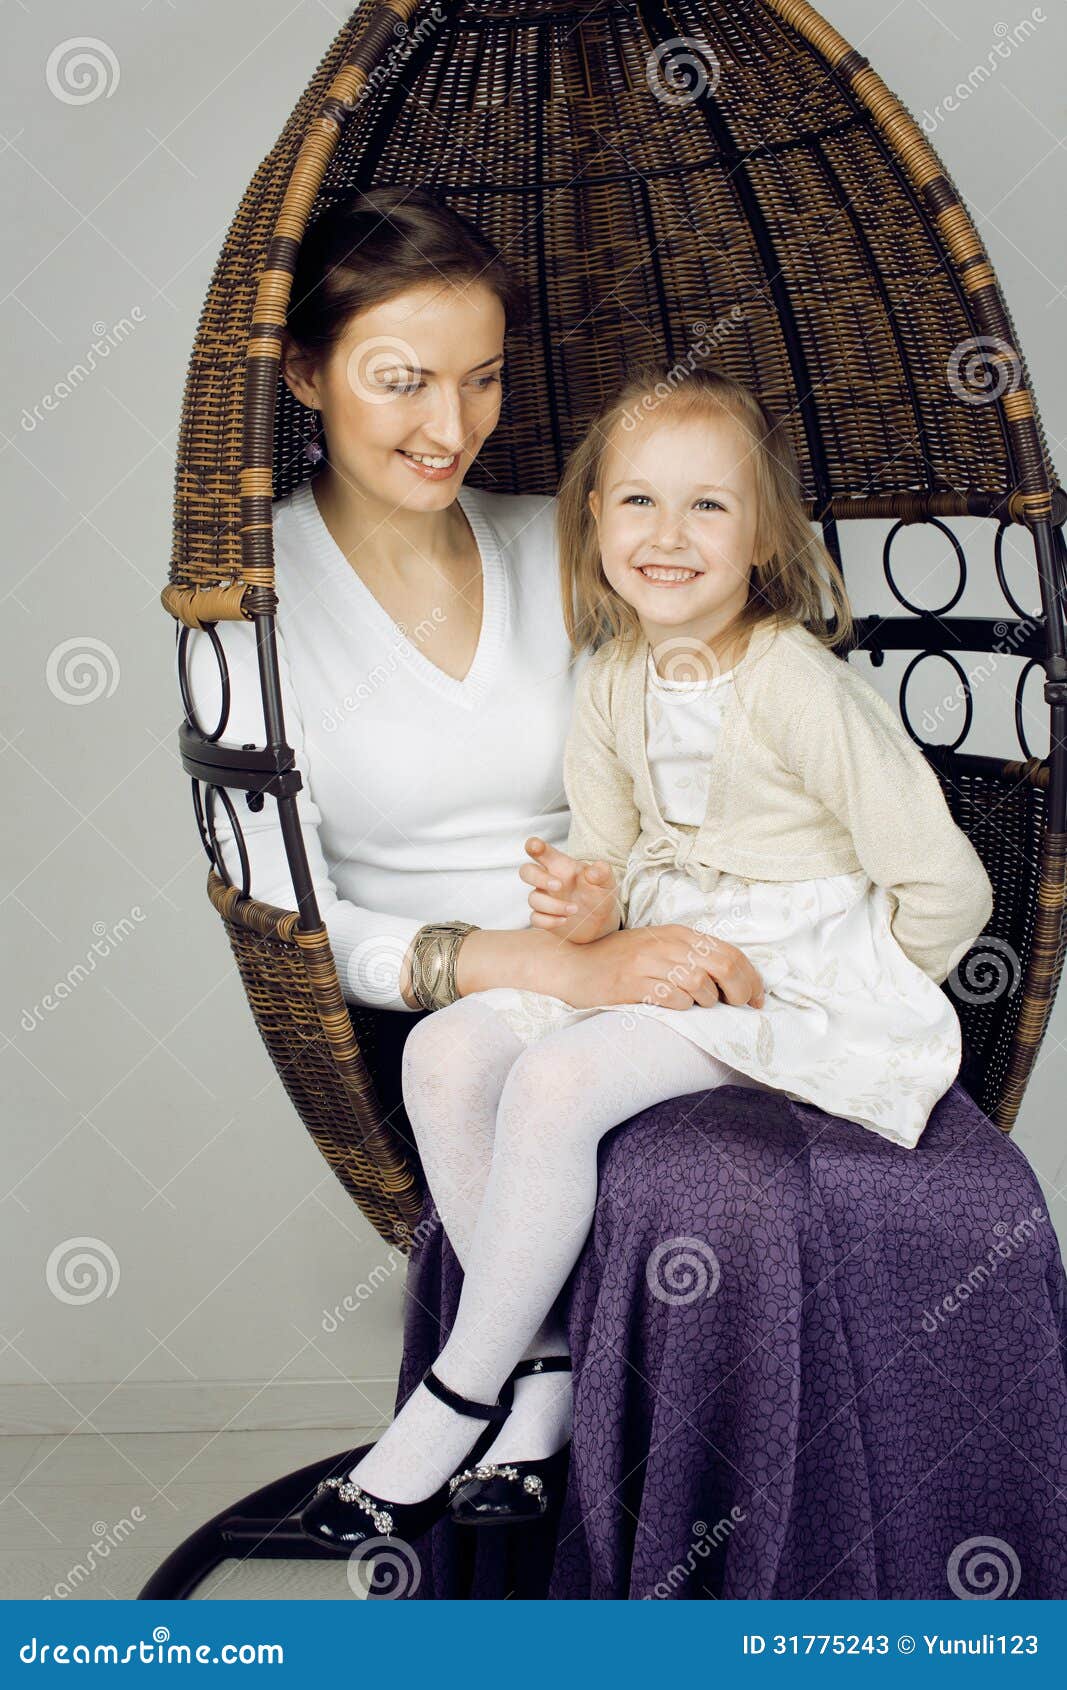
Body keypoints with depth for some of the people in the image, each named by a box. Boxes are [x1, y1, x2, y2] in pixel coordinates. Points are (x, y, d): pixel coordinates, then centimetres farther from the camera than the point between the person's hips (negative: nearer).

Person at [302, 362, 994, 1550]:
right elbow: (609, 844, 11)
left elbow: (945, 888, -15)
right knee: (443, 1052, -11)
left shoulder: (798, 687, -17)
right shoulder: (613, 679, 4)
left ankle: (452, 1403, -10)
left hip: (801, 976, -7)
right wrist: (594, 900, -13)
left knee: (554, 1083, -27)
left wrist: (830, 1010, -7)